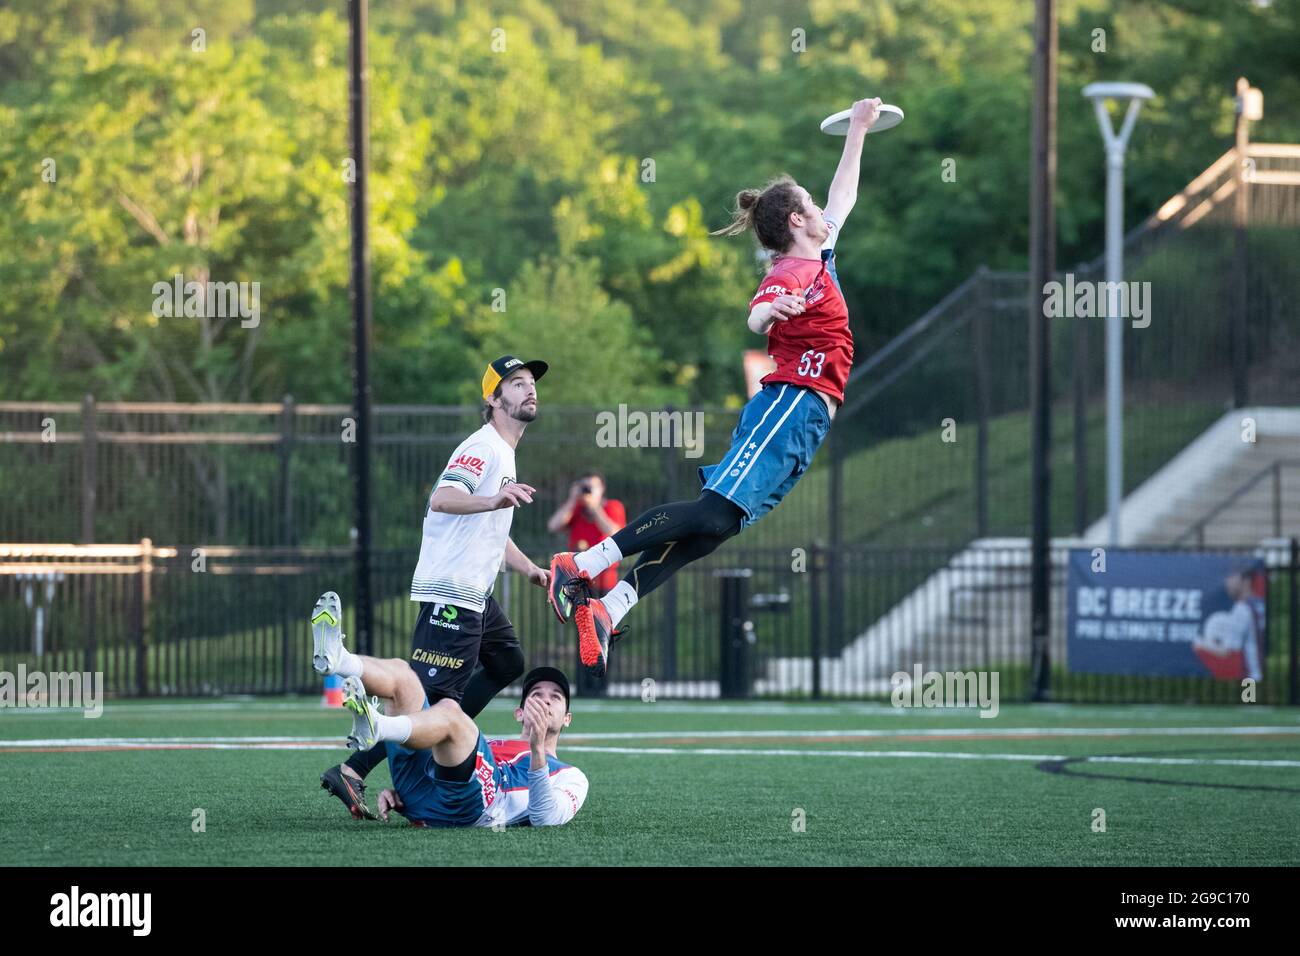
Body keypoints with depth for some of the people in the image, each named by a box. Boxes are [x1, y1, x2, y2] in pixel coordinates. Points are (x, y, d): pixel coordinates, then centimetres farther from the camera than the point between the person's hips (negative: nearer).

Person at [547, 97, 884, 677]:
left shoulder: (819, 258, 20)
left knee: (712, 528, -3)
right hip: (792, 404, -9)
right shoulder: (789, 274, -9)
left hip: (804, 420, 9)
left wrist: (858, 132, 44)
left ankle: (608, 611, -13)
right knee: (715, 513, -20)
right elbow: (756, 318, -30)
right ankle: (584, 565, -23)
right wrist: (772, 309, -53)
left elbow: (841, 199, 38)